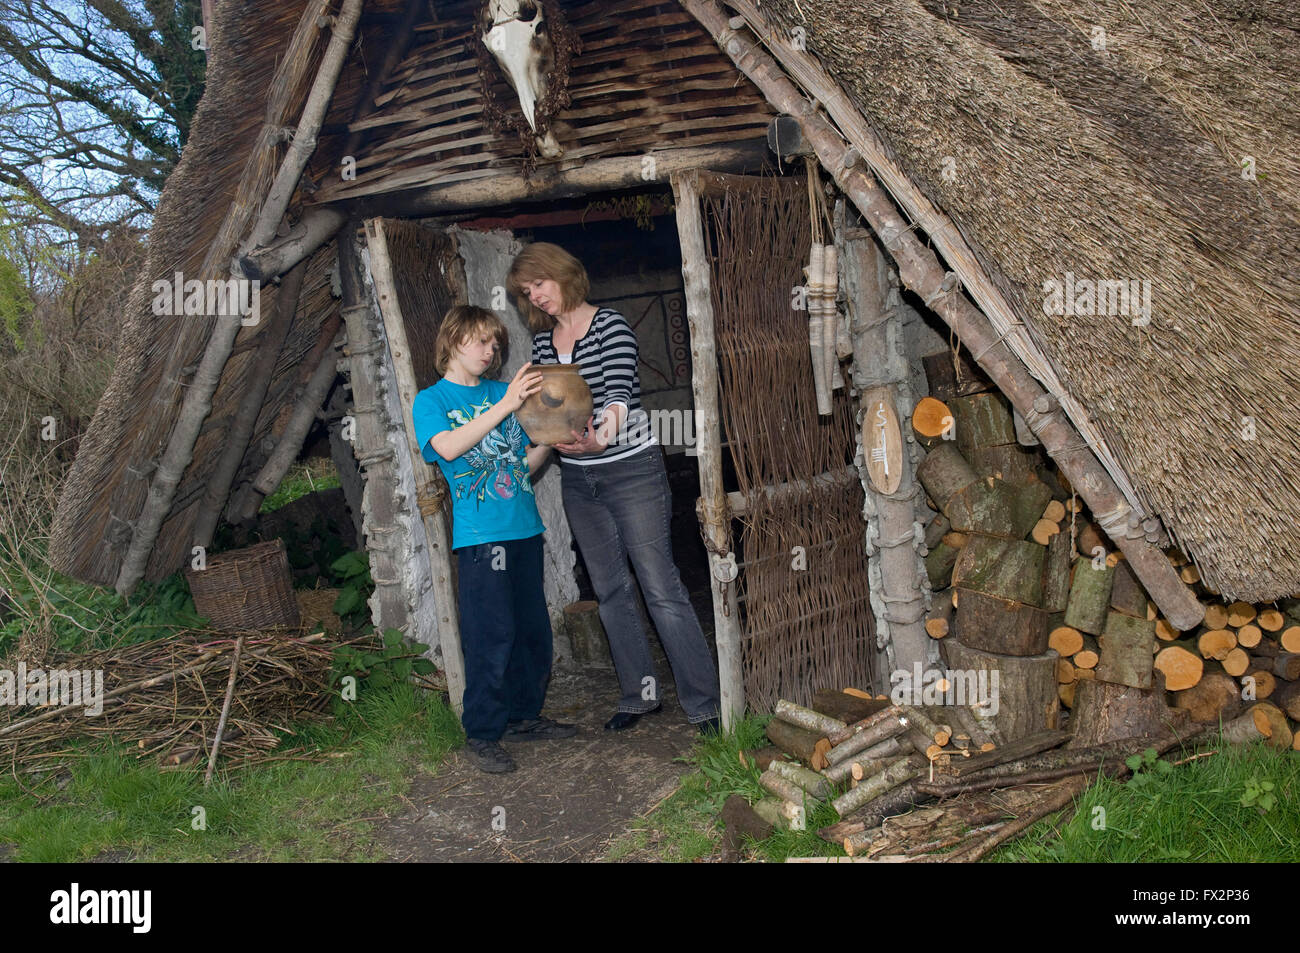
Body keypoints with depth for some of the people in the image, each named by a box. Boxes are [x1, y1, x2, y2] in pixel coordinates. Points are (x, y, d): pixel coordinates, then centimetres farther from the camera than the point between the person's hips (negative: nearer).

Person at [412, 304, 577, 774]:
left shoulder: (501, 393, 15)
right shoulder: (431, 400, 1)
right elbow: (449, 446, -20)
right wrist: (506, 406, -22)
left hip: (524, 528, 6)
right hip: (480, 536, -6)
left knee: (534, 630, 12)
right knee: (492, 636, -5)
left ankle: (524, 716, 28)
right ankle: (482, 735, 8)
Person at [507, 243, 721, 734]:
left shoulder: (611, 325, -10)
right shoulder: (542, 340, 10)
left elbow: (619, 390, -24)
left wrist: (602, 434, -43)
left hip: (631, 468, -6)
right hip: (577, 478, 7)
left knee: (661, 588, -7)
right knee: (610, 590, 12)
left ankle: (704, 702, 2)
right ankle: (639, 694, 24)